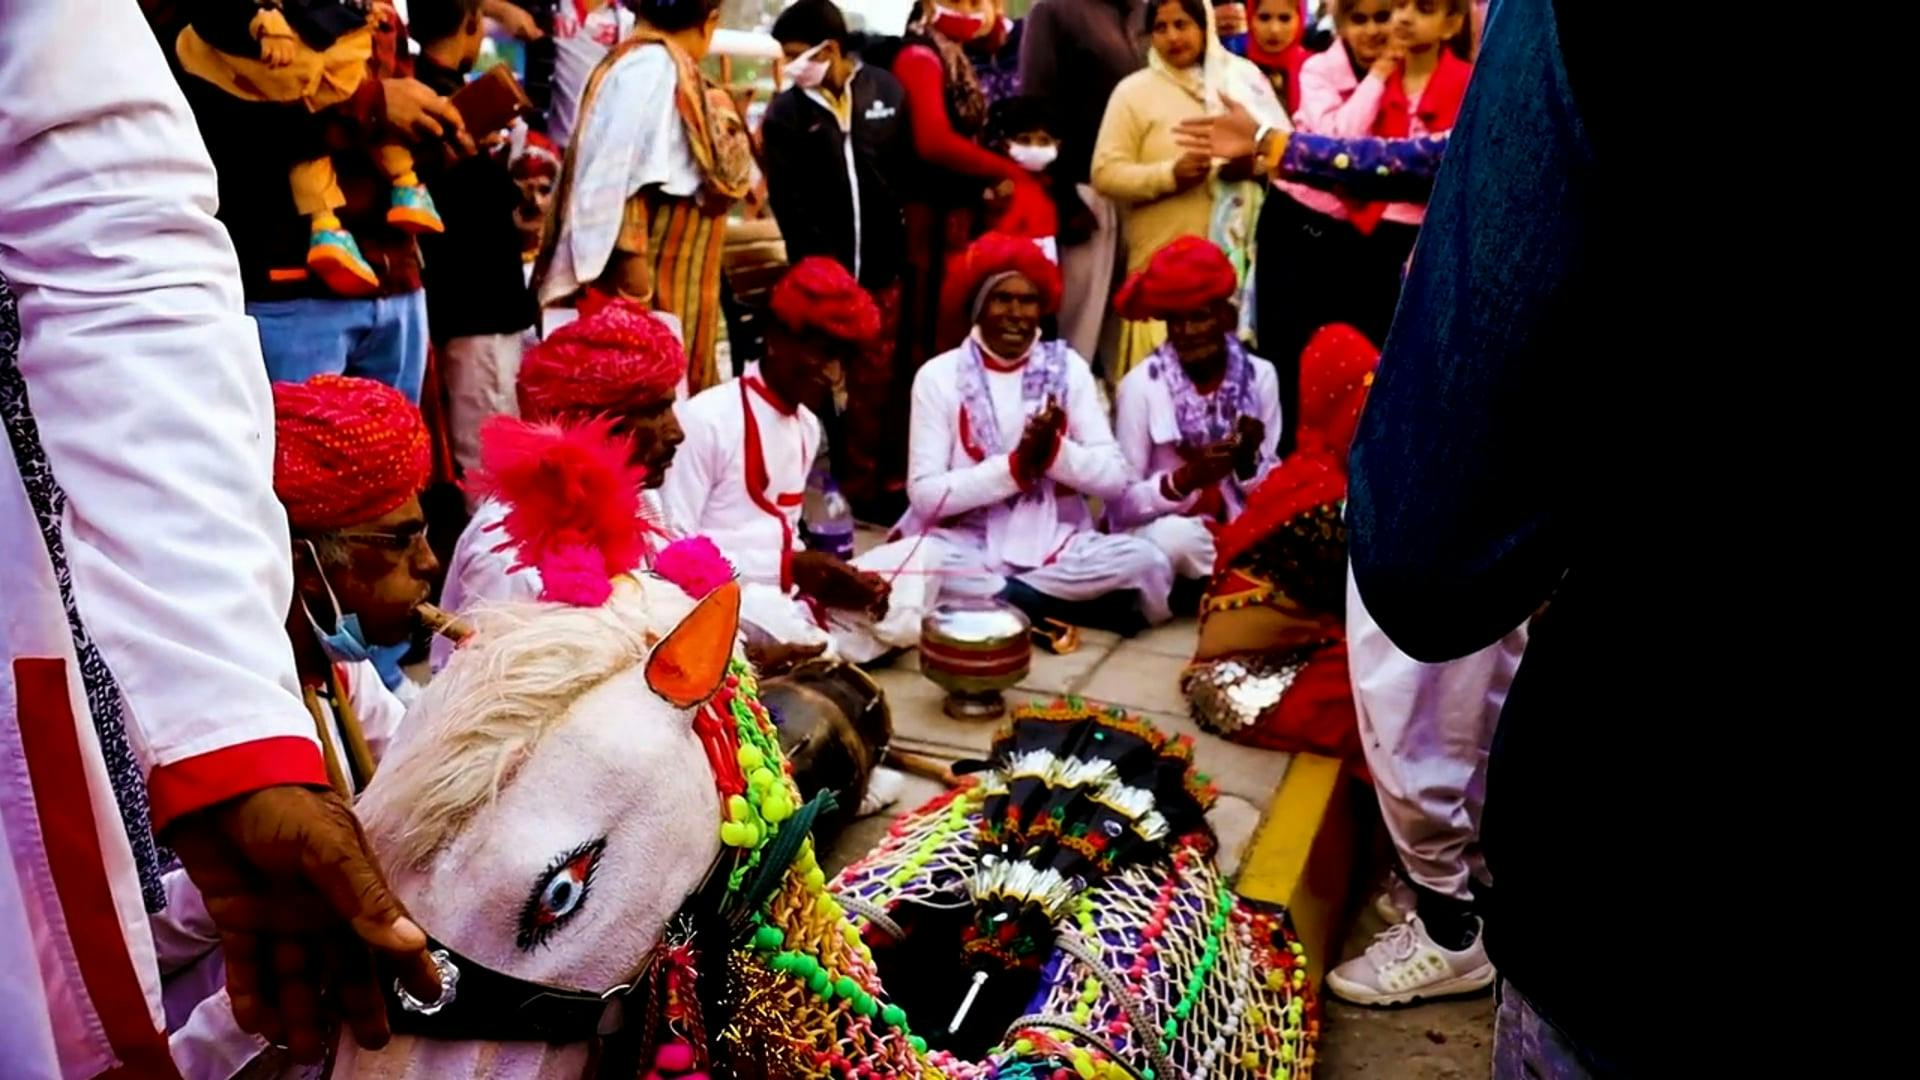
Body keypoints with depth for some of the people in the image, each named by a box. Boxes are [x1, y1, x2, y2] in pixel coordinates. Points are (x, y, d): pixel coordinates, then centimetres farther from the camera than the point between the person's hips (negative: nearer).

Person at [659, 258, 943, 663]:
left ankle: (813, 646, -6)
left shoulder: (808, 426, 12)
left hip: (789, 592, 8)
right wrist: (787, 567, -20)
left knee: (921, 553, 7)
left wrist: (825, 577, -4)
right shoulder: (705, 420, -15)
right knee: (767, 614, -41)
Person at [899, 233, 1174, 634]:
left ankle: (983, 597, -15)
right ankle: (1057, 602, -18)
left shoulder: (1068, 367, 4)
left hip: (1053, 544, 3)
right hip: (968, 546, -2)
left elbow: (1116, 479, -2)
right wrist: (1016, 466, -18)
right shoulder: (939, 375, -2)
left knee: (1145, 560, -25)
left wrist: (1055, 452, -19)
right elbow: (925, 494, -11)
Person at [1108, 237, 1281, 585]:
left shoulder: (1260, 375, -1)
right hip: (1159, 532, -2)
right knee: (1176, 535, -35)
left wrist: (1249, 461, -17)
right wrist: (1184, 479, -27)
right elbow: (1121, 506, -11)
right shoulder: (1141, 384, -10)